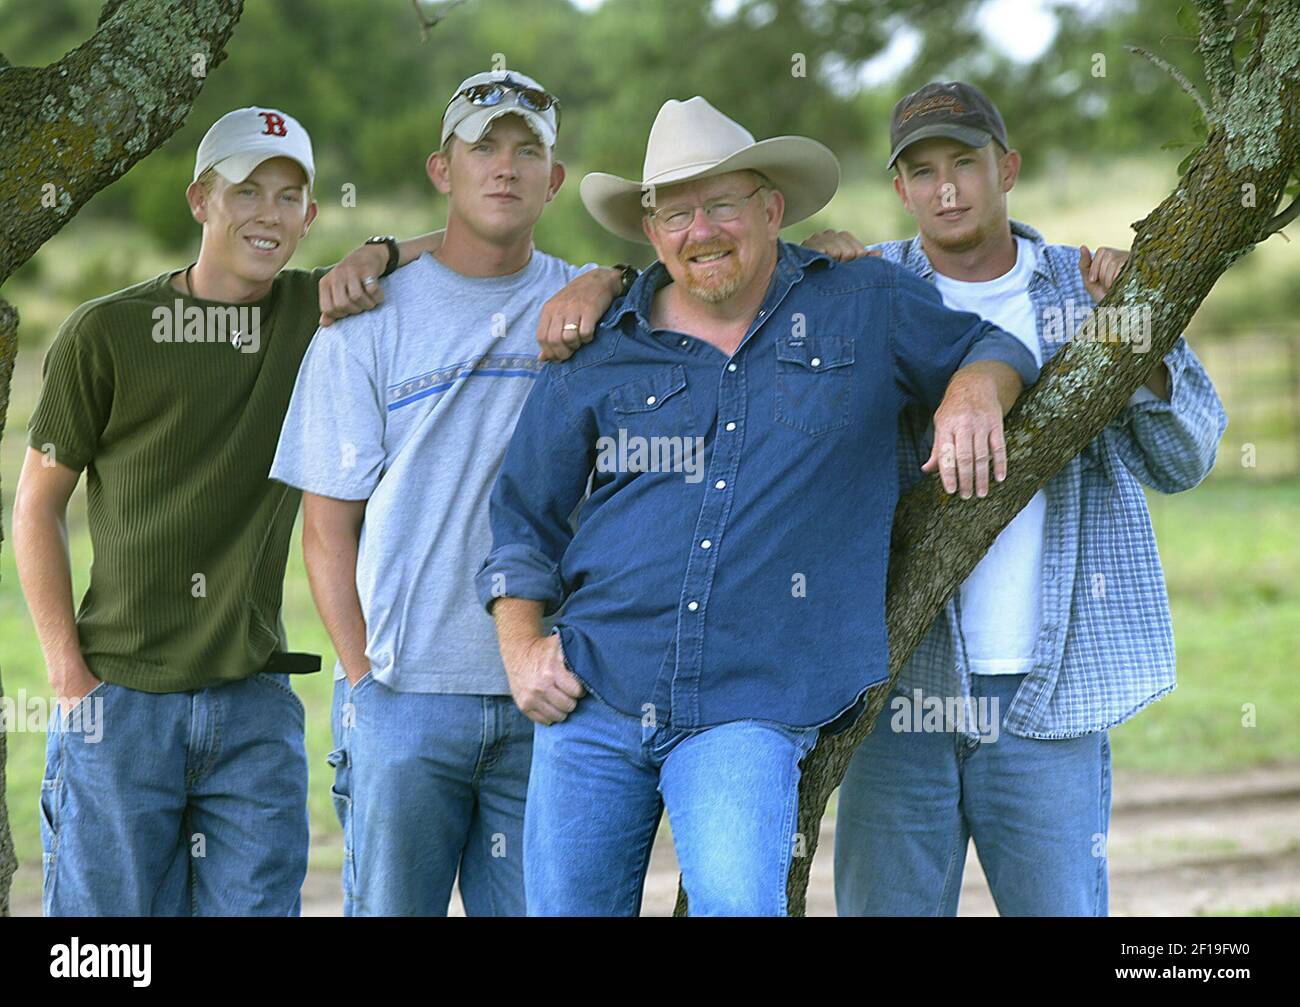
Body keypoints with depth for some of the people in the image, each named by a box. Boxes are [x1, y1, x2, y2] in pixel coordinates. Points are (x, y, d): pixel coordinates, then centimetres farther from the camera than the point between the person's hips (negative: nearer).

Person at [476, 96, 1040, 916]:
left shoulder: (865, 309, 8)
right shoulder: (602, 355, 10)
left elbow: (995, 344, 21)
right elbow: (525, 518, 17)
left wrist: (977, 390, -2)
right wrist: (521, 646, 3)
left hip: (749, 708, -3)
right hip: (593, 695, 3)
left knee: (734, 900, -27)